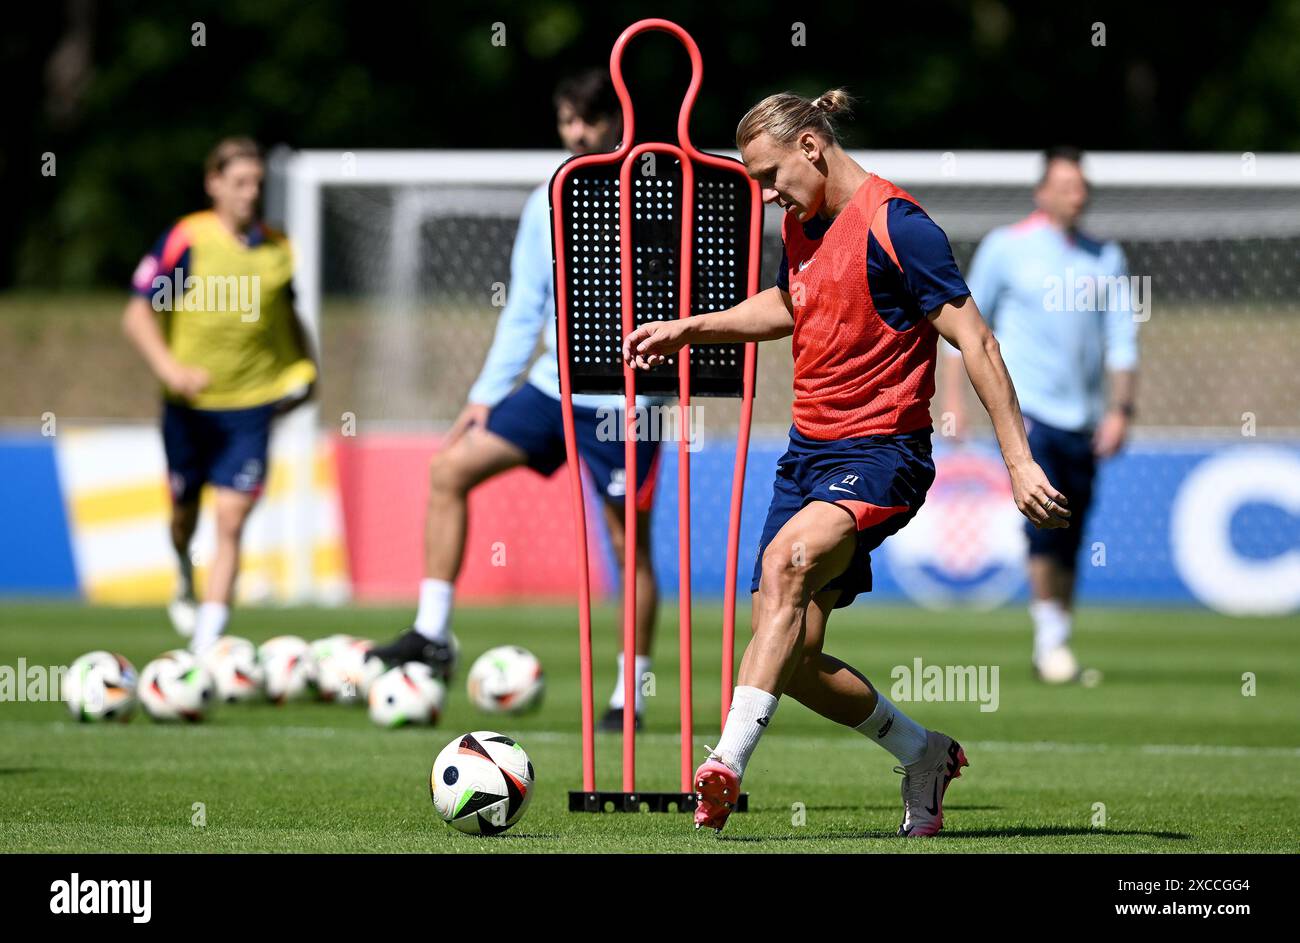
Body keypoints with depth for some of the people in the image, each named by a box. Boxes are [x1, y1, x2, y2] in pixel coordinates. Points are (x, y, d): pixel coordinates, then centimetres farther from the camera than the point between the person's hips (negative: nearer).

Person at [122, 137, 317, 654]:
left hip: (252, 402, 1)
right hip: (189, 402, -1)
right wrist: (168, 367, -22)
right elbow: (137, 314, -8)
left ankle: (206, 645, -12)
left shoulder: (276, 248, 3)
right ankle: (186, 582, 51)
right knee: (184, 511, 16)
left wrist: (304, 366, 7)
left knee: (230, 523, -11)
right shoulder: (184, 240, -9)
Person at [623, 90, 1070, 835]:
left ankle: (728, 766, -42)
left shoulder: (894, 225, -15)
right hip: (810, 447, 9)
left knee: (789, 559, -34)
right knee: (791, 658, 4)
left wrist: (1018, 461, -21)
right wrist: (687, 329, 23)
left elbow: (976, 341, -17)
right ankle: (923, 756, 27)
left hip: (880, 451, -9)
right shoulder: (802, 226, 10)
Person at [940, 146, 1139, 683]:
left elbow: (1122, 341, 8)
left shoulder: (1106, 258, 9)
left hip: (1083, 420, 3)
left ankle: (1056, 645, 16)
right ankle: (1049, 638, -13)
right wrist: (953, 397, 2)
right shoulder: (1006, 247, 1)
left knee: (1070, 542, 4)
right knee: (1044, 517, -20)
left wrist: (1121, 409, -3)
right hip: (1025, 408, -3)